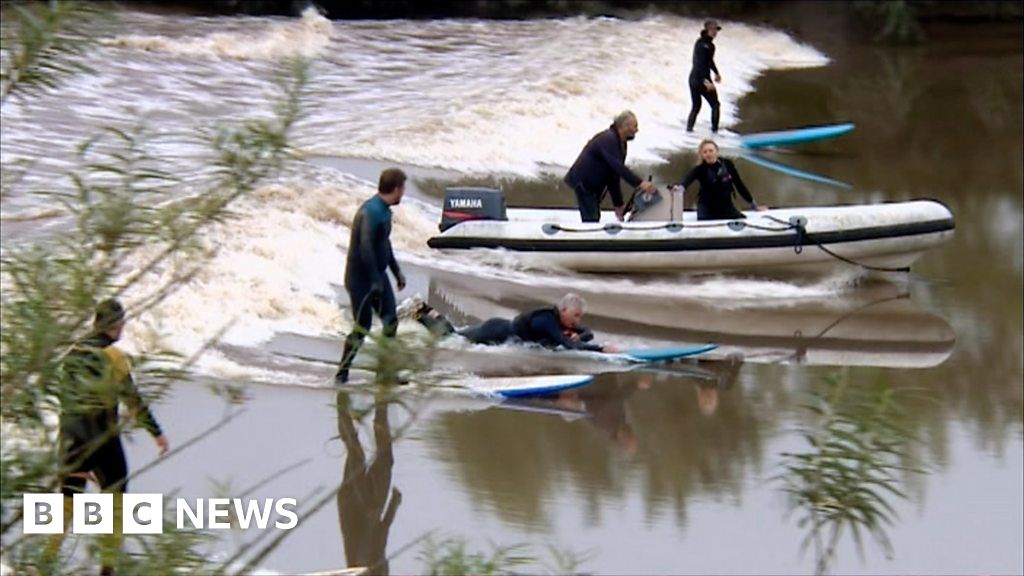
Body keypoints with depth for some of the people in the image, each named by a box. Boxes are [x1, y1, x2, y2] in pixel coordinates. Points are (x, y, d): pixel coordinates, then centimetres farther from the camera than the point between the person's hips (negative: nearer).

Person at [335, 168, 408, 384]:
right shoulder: (371, 212, -23)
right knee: (362, 327, -4)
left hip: (377, 275, 9)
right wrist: (375, 282, -27)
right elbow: (365, 248, -27)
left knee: (391, 322, 7)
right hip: (361, 279, -9)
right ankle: (342, 373, 9)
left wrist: (396, 271, 25)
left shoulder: (384, 210, 8)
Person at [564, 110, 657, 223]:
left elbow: (614, 174, 10)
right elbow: (617, 167, -35)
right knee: (591, 219, -13)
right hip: (583, 182, -10)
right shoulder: (608, 140, -23)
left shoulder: (620, 142, 7)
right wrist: (640, 183, -40)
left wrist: (618, 204, 8)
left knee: (595, 218, 13)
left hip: (594, 185, 10)